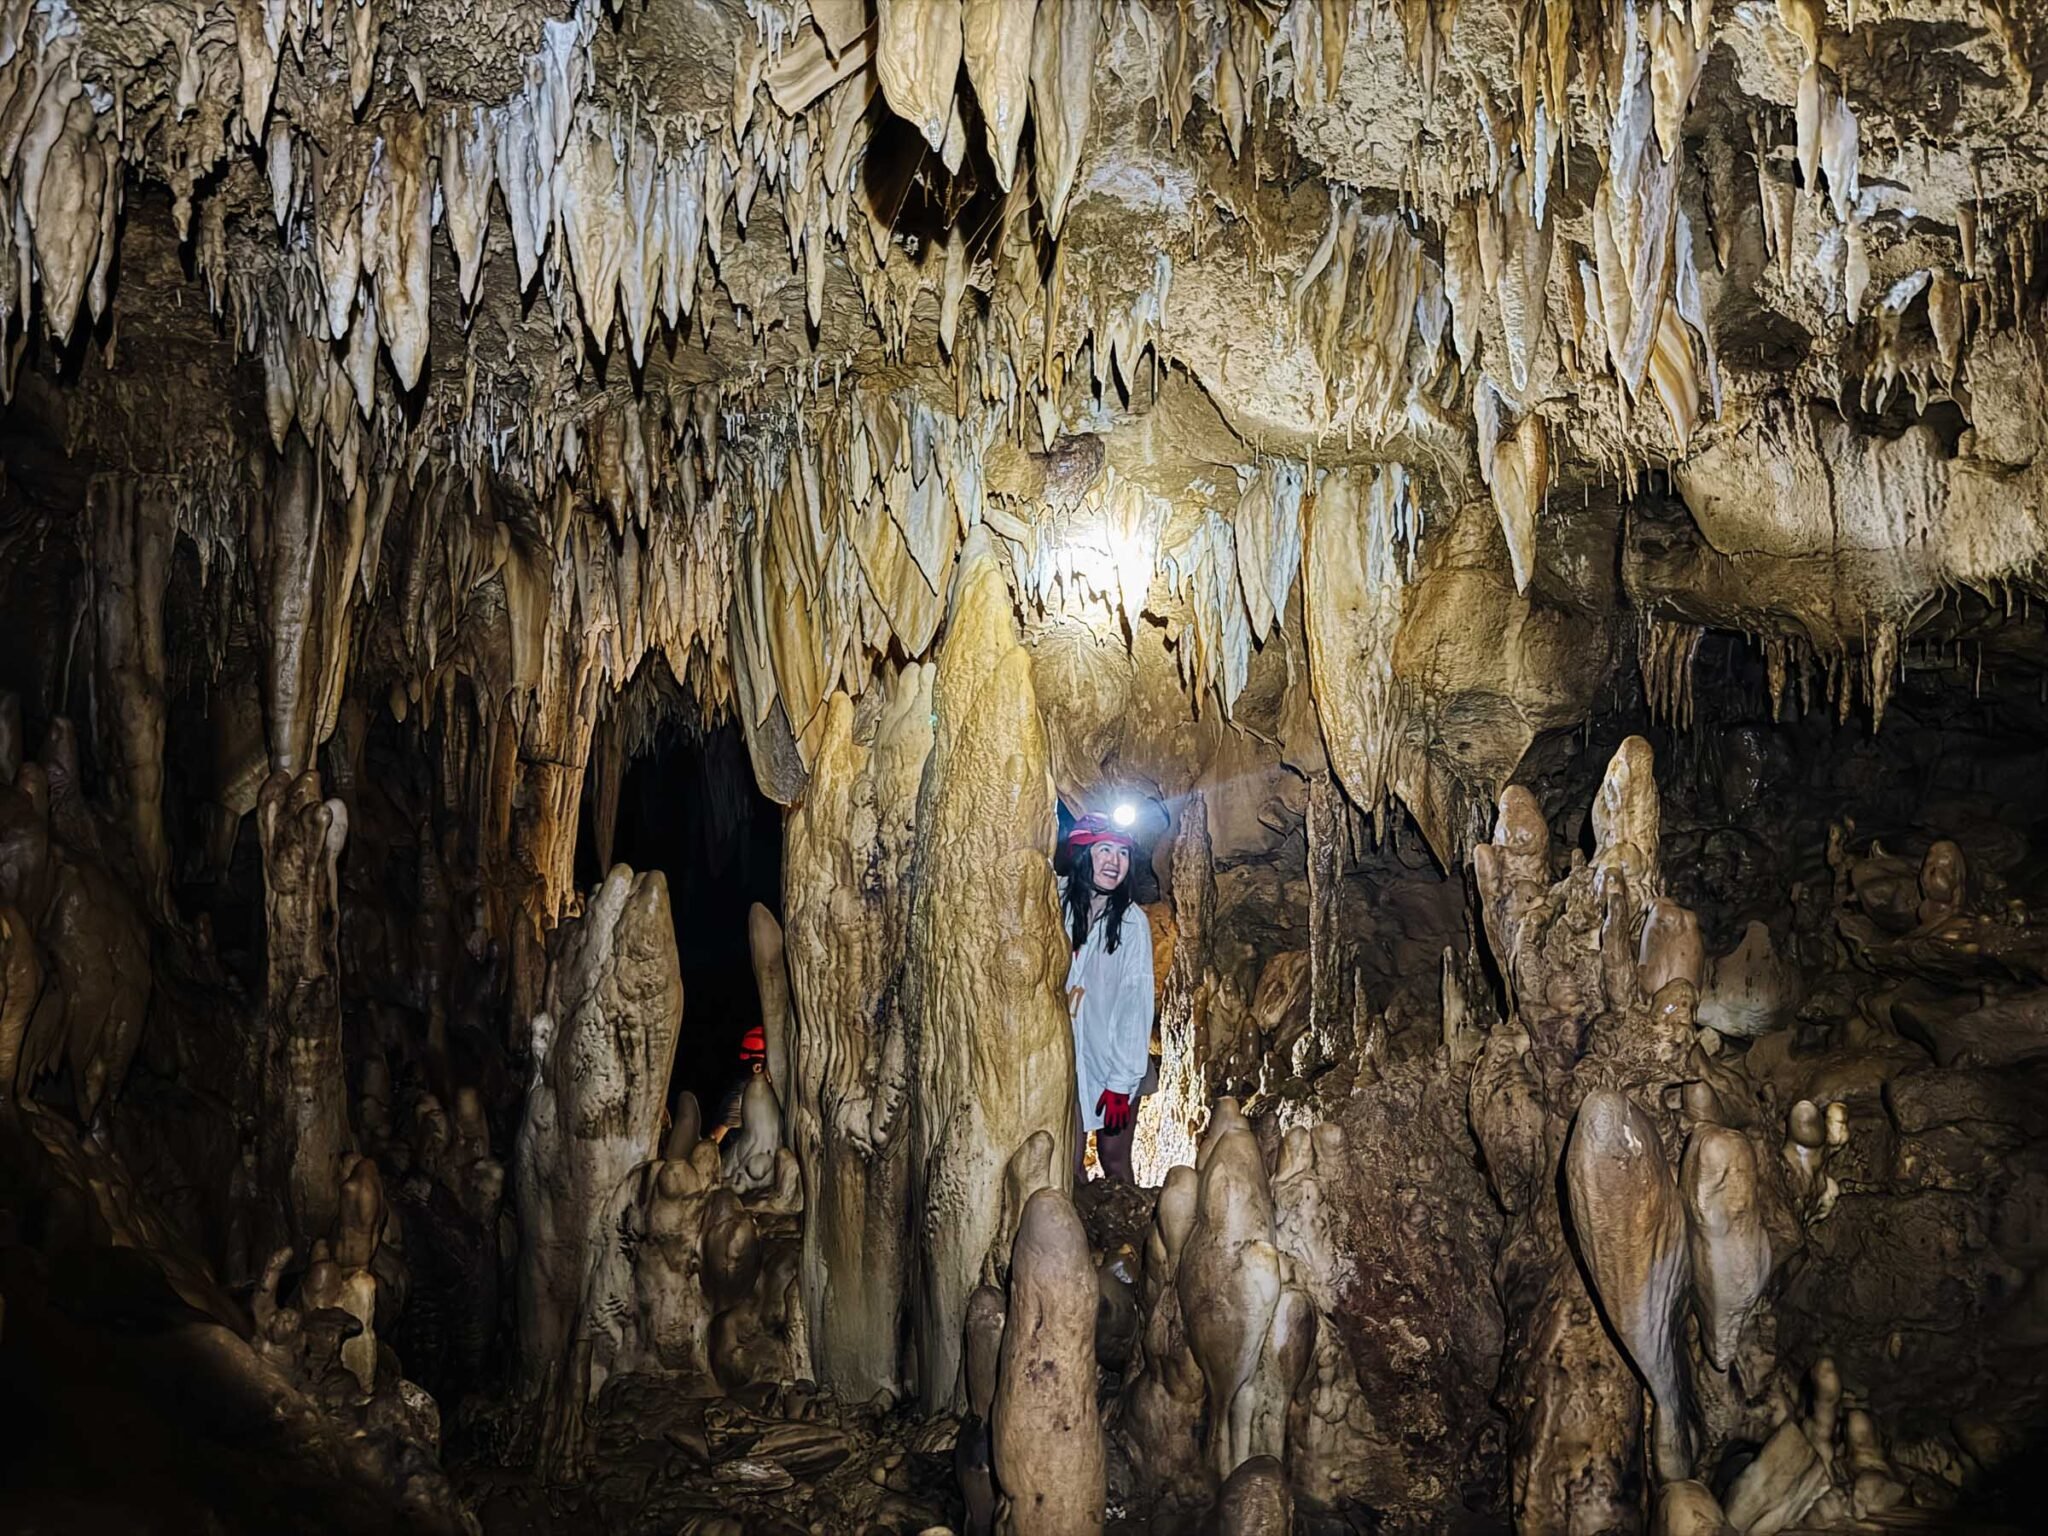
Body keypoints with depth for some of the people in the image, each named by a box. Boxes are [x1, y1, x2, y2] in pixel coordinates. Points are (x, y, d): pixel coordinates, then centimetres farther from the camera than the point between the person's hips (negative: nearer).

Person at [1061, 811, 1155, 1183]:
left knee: (1115, 1162, 6)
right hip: (1064, 1057, 1)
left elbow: (1137, 1002, -8)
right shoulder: (1055, 905, -5)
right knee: (1066, 1166, 1)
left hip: (1114, 1062, -1)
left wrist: (1121, 1082, -10)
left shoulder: (1131, 921, -9)